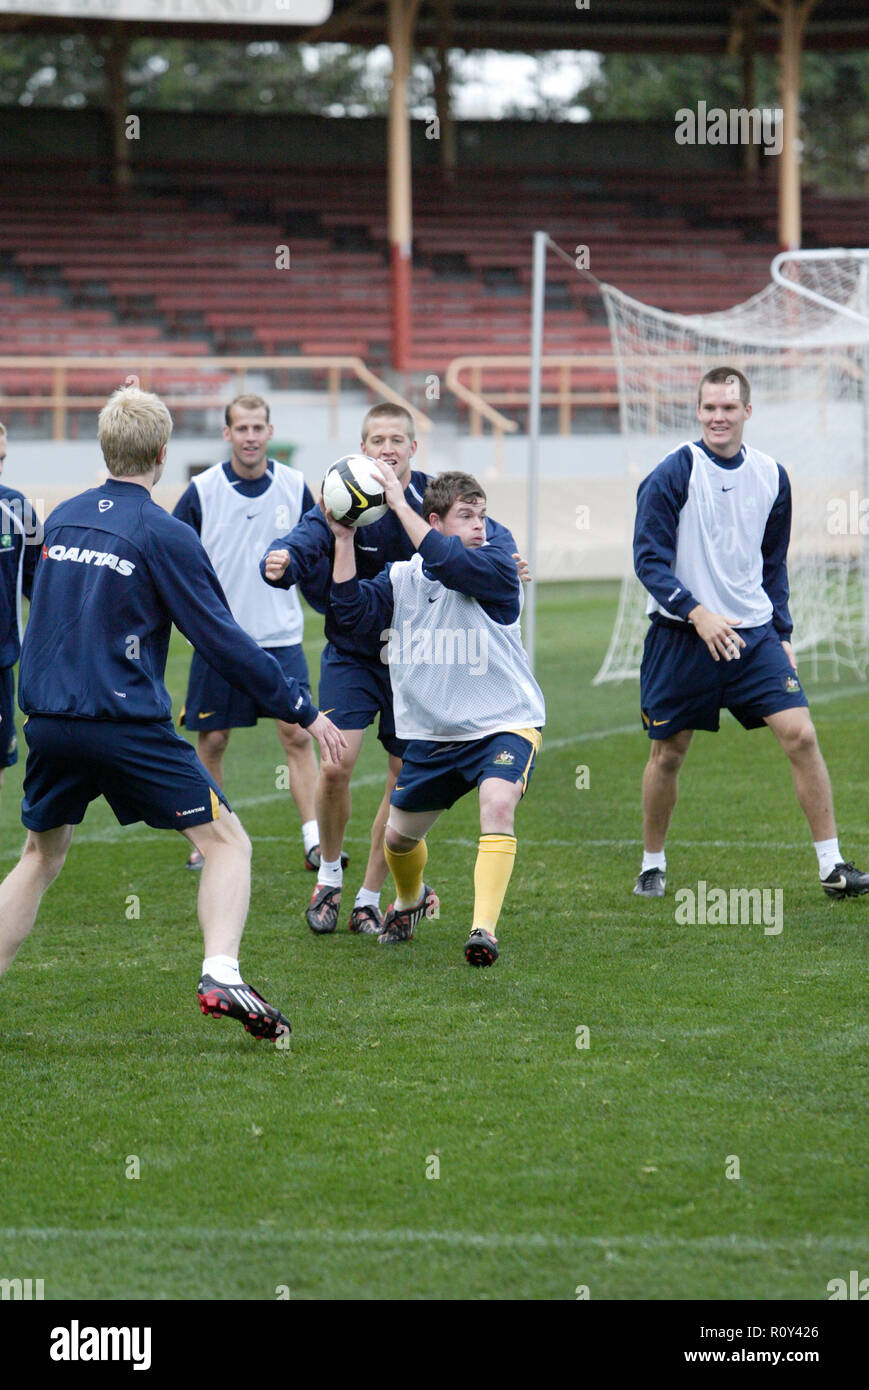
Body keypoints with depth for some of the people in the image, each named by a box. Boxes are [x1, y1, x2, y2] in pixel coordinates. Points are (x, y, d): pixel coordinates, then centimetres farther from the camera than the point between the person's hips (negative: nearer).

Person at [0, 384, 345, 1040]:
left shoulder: (63, 517, 11)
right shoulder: (164, 535, -7)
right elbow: (222, 638, -8)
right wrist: (301, 710, -3)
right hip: (127, 723, -6)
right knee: (226, 841, 0)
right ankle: (221, 976, -20)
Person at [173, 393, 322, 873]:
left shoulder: (294, 486, 2)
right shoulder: (202, 490, -4)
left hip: (281, 638, 1)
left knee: (297, 734, -8)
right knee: (212, 739, 5)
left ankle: (315, 841, -8)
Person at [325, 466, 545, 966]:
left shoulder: (495, 567, -10)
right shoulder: (401, 578, 2)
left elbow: (451, 563, -29)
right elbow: (353, 611, -10)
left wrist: (400, 505, -26)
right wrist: (344, 539, -15)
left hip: (503, 723, -5)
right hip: (432, 734, 5)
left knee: (498, 806, -31)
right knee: (399, 837, 16)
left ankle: (484, 929, -31)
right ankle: (411, 899, 50)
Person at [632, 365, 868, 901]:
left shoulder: (771, 476, 6)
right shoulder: (672, 475, -8)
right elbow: (649, 560, -10)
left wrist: (782, 634, 13)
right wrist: (697, 613, -22)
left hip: (753, 634, 3)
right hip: (681, 636, -3)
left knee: (801, 734, -10)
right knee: (668, 753, 5)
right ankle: (653, 865, 25)